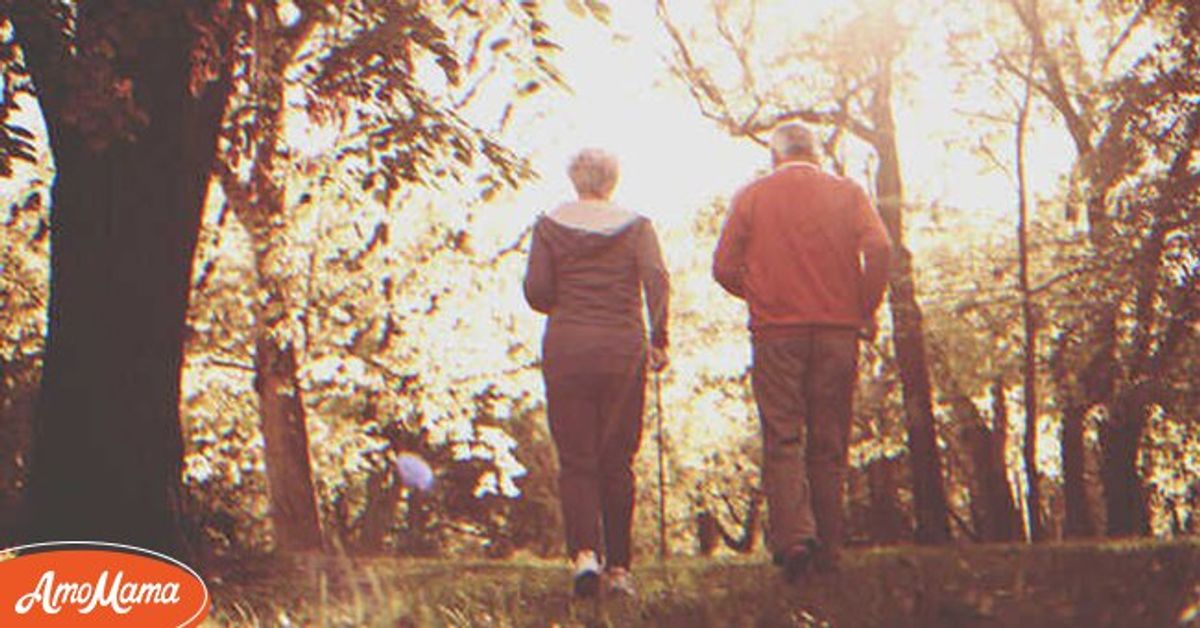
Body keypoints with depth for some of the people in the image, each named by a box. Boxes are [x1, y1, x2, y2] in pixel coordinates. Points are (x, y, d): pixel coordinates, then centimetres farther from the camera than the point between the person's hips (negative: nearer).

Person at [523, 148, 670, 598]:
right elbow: (657, 279, -9)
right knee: (617, 460, 8)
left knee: (576, 459, 3)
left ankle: (584, 551, -17)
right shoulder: (636, 225, 6)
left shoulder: (549, 225, 6)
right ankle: (618, 566, 9)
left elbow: (536, 292, 0)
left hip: (566, 347, 0)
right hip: (623, 349, 0)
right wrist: (658, 339, -7)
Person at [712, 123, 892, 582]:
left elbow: (725, 268, 2)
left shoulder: (752, 196, 8)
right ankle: (827, 550, 7)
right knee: (828, 443, 7)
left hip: (776, 332, -1)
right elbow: (878, 249, -7)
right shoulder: (847, 192, 9)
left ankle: (794, 534, -20)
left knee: (782, 438, -2)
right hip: (838, 329, 1)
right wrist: (865, 308, 4)